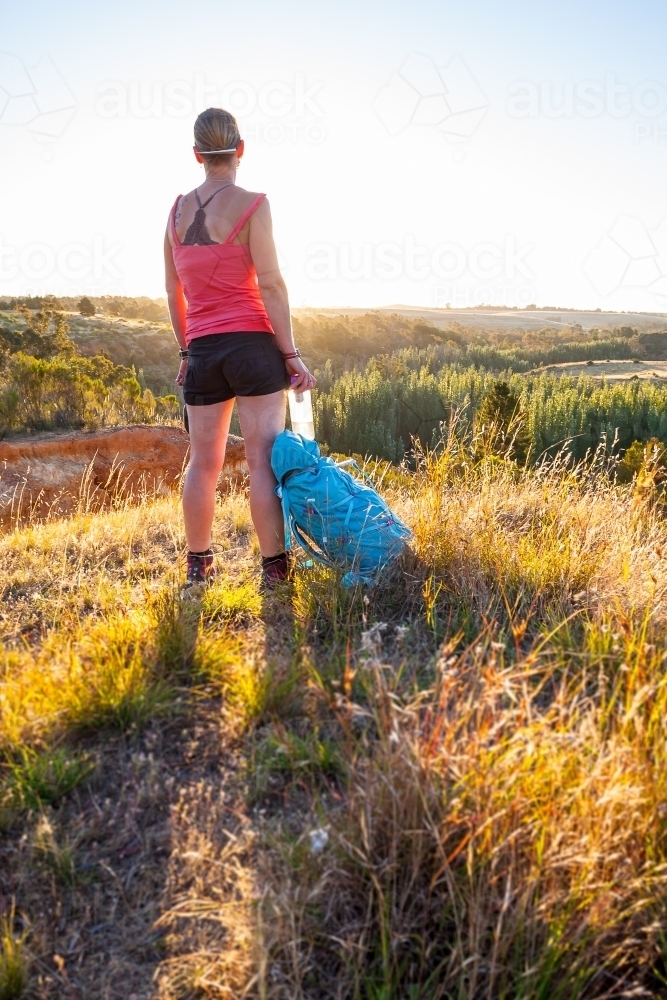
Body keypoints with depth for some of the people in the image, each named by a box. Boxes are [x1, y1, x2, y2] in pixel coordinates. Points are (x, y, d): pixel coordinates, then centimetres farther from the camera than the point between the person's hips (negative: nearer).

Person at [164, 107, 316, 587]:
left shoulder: (178, 209, 13)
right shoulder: (252, 204, -4)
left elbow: (173, 290, 15)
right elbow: (270, 285, -11)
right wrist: (292, 354, -8)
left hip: (202, 350, 5)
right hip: (251, 344, -5)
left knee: (203, 463, 10)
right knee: (265, 459, -2)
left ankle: (199, 567, 20)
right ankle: (274, 568, 1)